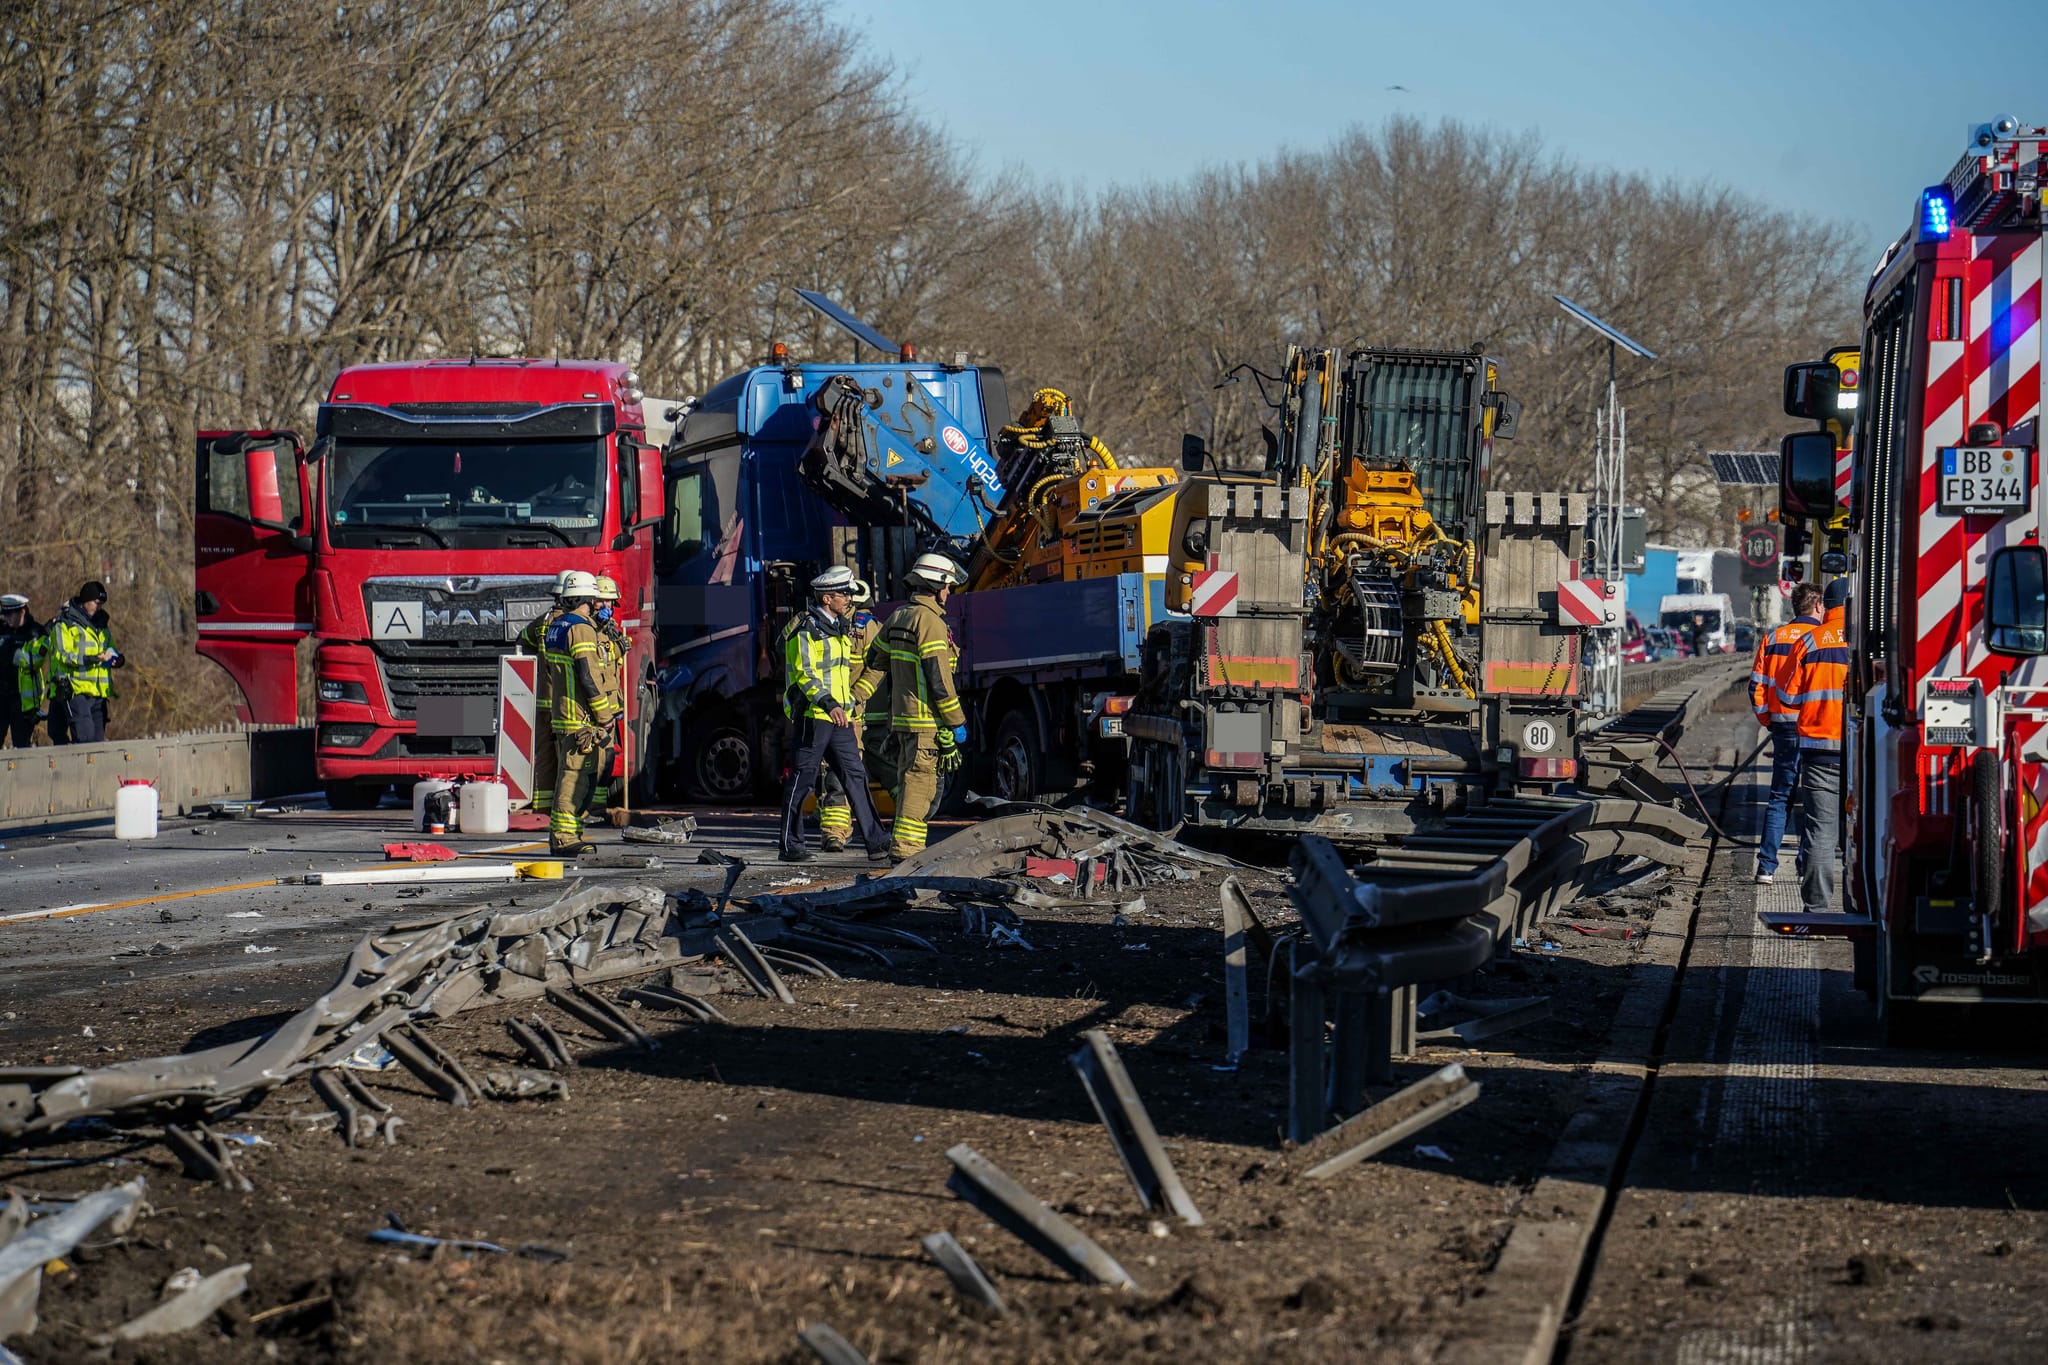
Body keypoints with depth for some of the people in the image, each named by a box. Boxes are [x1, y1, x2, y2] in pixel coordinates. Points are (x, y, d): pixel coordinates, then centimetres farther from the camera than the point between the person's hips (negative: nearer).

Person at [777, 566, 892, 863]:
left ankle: (875, 841, 1)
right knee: (801, 780, -2)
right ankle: (791, 845, 4)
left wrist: (851, 711, 24)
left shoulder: (840, 629, 17)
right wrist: (828, 703, -30)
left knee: (855, 776, 3)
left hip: (839, 717, 8)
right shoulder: (805, 629, -10)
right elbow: (803, 673, -19)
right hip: (812, 716, -8)